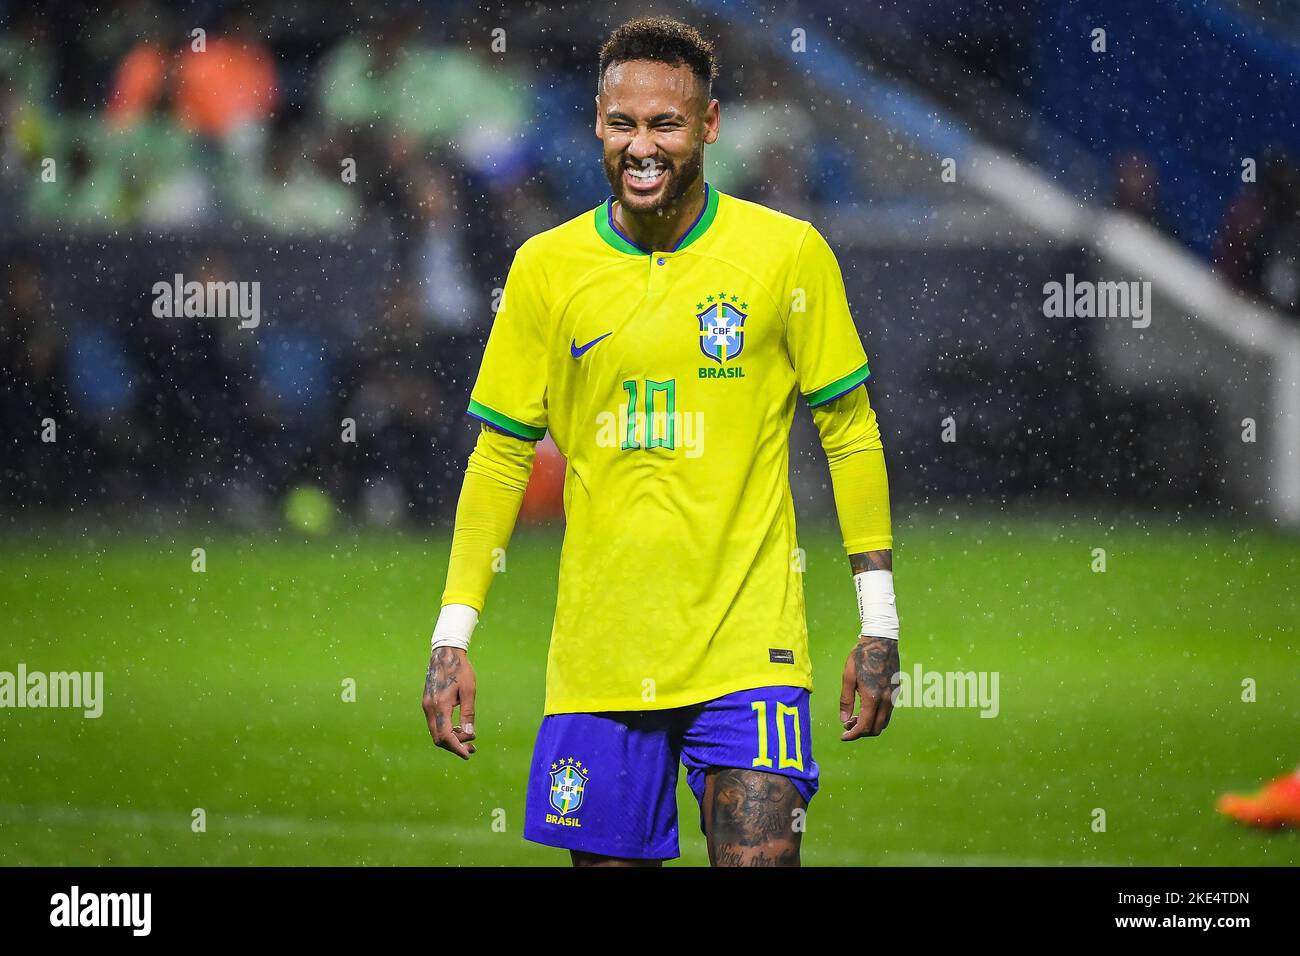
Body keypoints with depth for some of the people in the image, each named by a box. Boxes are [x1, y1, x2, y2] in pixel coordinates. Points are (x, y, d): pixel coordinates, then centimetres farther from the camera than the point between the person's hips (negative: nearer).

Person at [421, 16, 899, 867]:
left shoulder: (789, 253, -2)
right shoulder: (546, 268, 3)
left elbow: (850, 435, 5)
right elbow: (501, 455, 9)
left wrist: (880, 624, 1)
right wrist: (453, 637, 4)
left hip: (749, 650, -2)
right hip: (597, 659, 2)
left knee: (759, 858, -12)